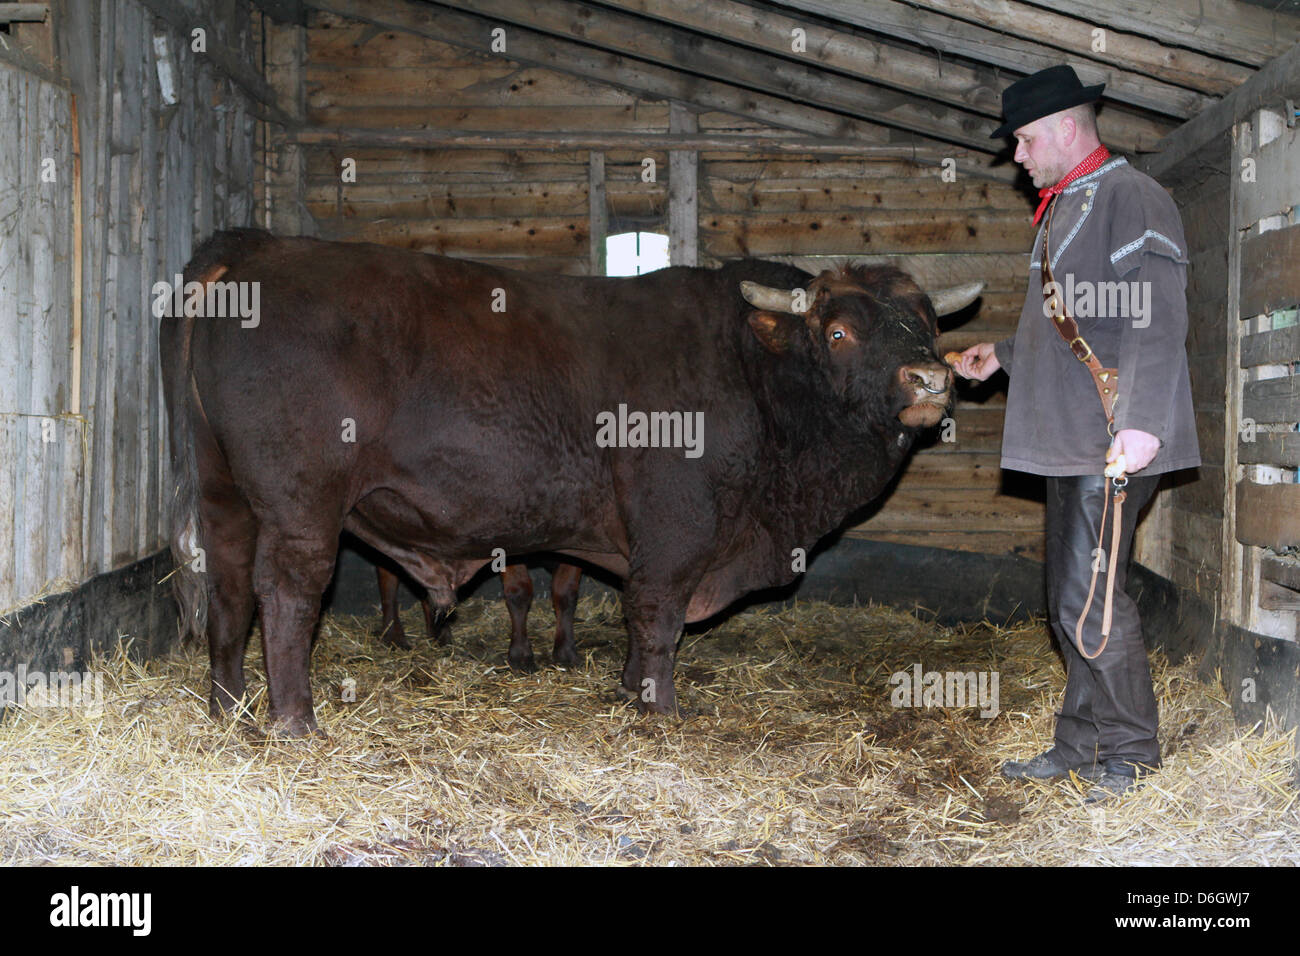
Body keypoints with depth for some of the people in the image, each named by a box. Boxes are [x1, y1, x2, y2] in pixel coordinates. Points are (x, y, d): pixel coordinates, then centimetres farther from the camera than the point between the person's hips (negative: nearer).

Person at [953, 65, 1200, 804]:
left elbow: (1157, 320, -19)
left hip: (1115, 443, -10)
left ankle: (1131, 752, 6)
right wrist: (1003, 354, 26)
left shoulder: (1131, 197, -10)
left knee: (1090, 597, -9)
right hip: (1069, 441, 10)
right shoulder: (1066, 208, 20)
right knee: (1071, 600, 13)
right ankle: (1081, 745, 23)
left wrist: (1140, 422, -27)